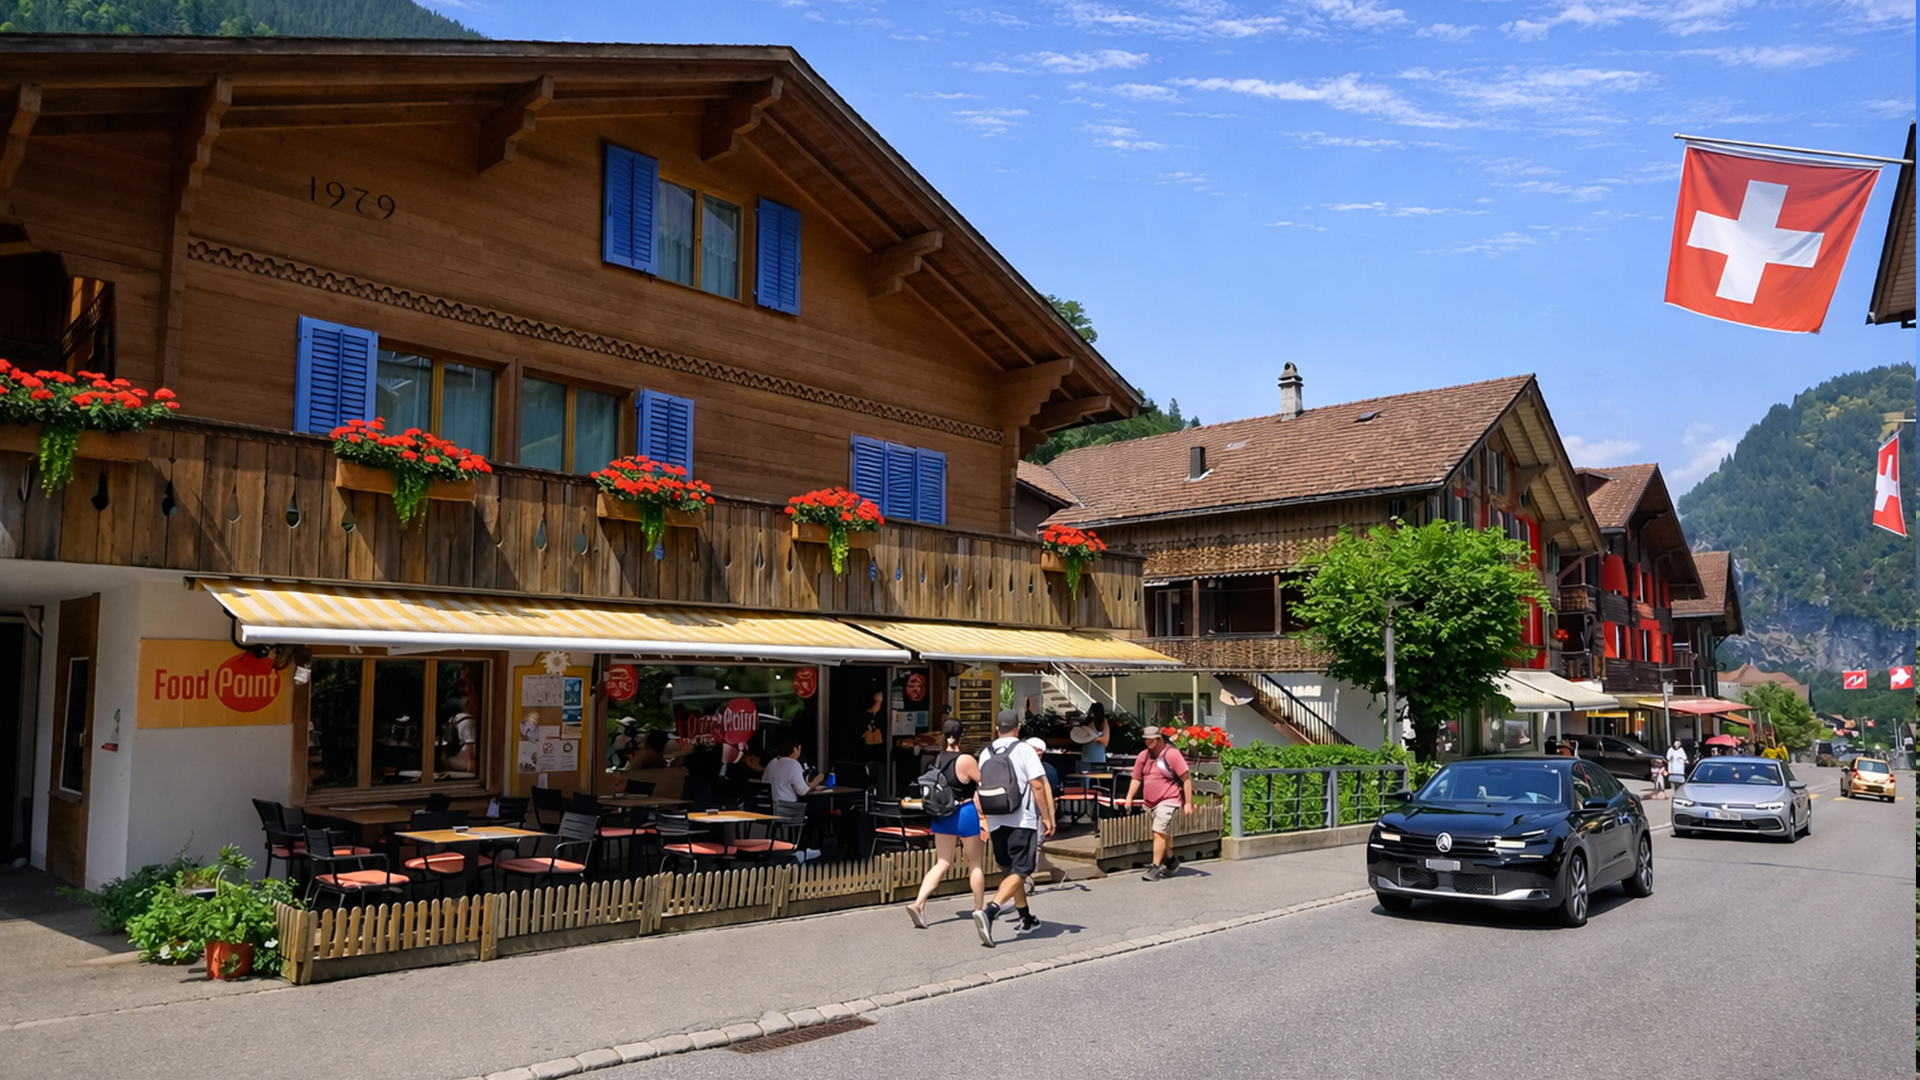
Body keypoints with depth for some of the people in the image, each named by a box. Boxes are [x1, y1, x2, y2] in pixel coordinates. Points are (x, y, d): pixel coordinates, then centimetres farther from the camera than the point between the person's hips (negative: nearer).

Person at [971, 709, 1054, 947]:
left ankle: (1026, 920, 29)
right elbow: (1037, 785, -11)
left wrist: (983, 820, 17)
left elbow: (979, 791, 10)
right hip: (1022, 821, -5)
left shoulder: (986, 753, 9)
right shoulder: (1024, 750, -5)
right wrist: (1046, 817, -5)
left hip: (996, 822, 5)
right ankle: (989, 911, -27)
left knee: (1012, 871, 19)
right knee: (1019, 873, -7)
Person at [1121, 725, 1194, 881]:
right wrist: (1129, 798, -1)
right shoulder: (1143, 756, 8)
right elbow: (1136, 779, 13)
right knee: (1164, 834, 18)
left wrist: (1188, 803, -11)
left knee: (1159, 833, -15)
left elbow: (1186, 779, -9)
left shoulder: (1171, 754, -10)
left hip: (1168, 800, -7)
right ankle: (1171, 862, 35)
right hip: (1152, 802, 7)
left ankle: (1155, 867, -12)